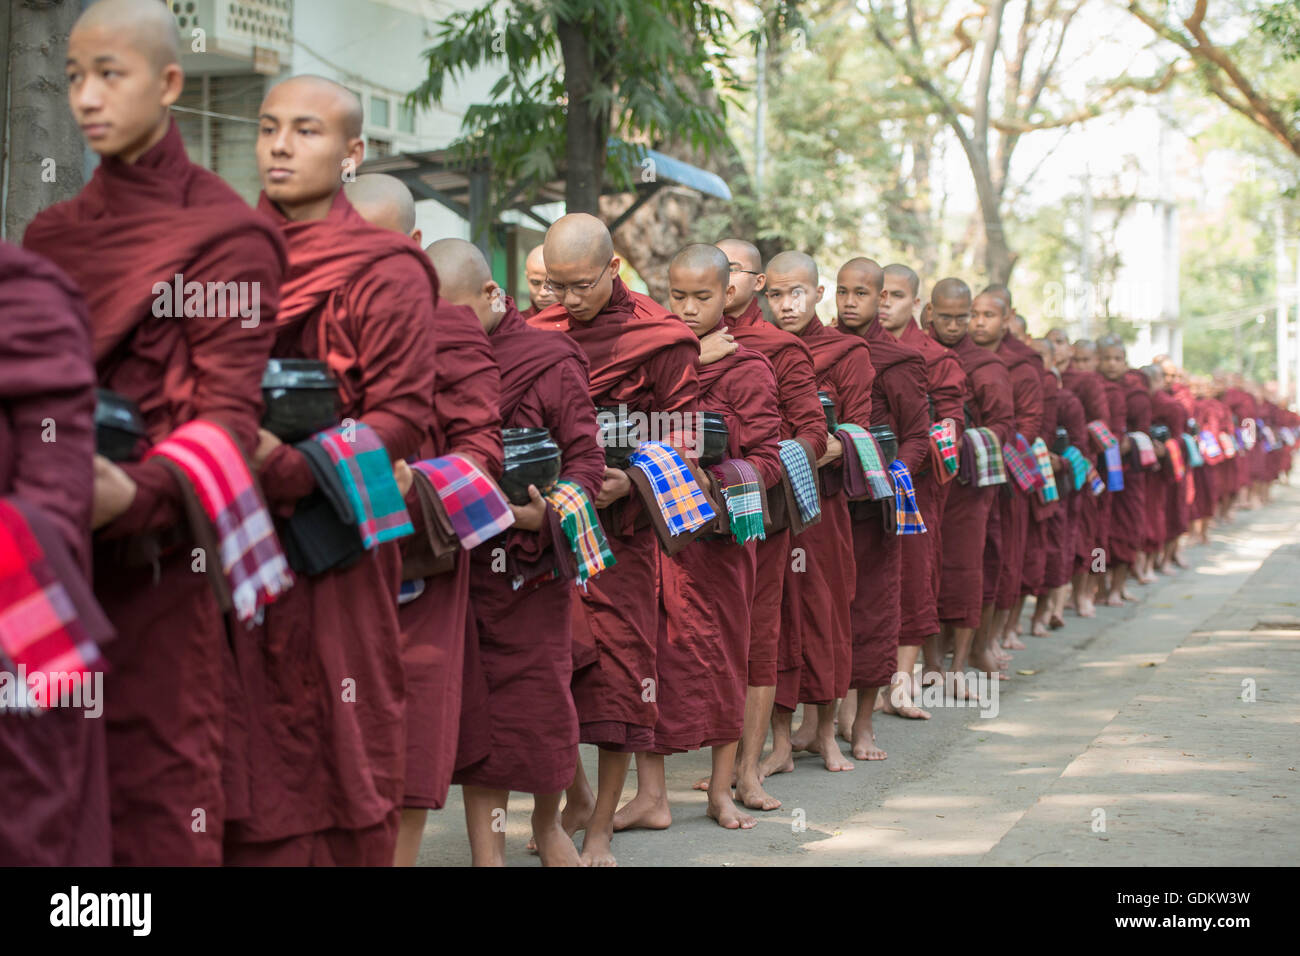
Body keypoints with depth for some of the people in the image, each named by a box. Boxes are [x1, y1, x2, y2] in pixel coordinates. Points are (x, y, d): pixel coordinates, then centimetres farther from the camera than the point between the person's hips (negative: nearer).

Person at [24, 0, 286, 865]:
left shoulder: (224, 234, -3)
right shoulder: (54, 234, 16)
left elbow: (230, 411, -11)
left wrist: (137, 494, -28)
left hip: (155, 552, -6)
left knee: (159, 787, -4)